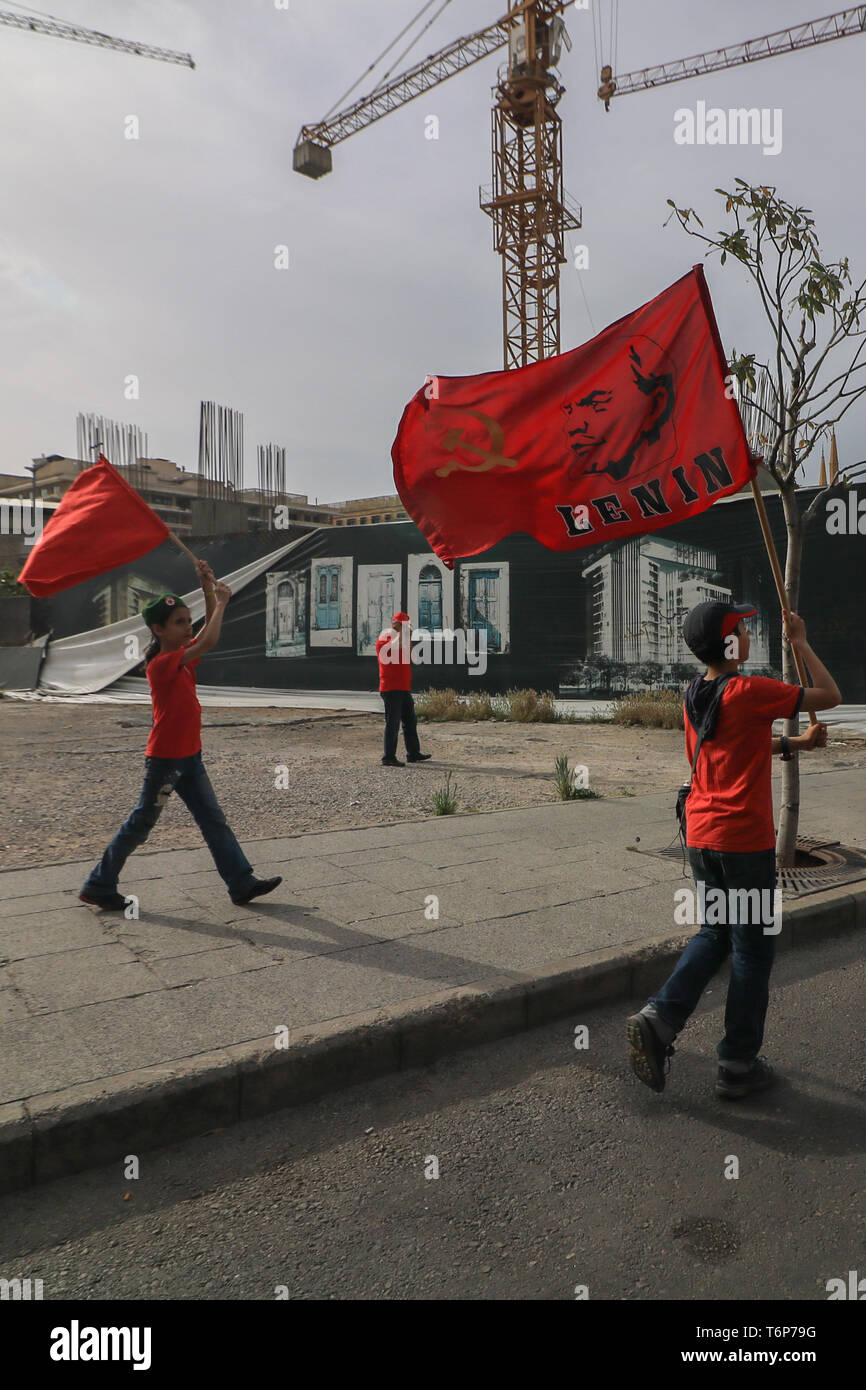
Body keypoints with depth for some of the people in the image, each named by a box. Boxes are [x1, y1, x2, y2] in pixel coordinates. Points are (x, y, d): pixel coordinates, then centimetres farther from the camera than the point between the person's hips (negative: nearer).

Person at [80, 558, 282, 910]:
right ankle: (98, 885, 19)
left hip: (189, 756, 8)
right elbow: (208, 642, -29)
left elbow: (207, 631, 11)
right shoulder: (161, 664, -19)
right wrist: (221, 600, -19)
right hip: (165, 759, -8)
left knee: (213, 820, 8)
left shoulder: (181, 657, 6)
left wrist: (208, 588, 0)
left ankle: (242, 883, 12)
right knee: (142, 822, 4)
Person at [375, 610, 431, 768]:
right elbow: (396, 648, -28)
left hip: (404, 688, 9)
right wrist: (401, 632, -13)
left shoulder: (400, 638, 21)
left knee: (410, 722, 13)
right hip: (391, 688, -9)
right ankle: (389, 758, -5)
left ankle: (413, 753, 22)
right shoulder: (385, 637, -8)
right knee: (393, 724, -8)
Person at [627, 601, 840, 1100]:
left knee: (714, 932, 21)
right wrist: (800, 643, 4)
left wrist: (795, 743, 19)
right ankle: (739, 1066, 18)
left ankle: (660, 1018, 6)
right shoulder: (751, 692, -16)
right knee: (753, 948, 7)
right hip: (745, 840, -7)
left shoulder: (695, 697, 7)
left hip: (701, 836, 7)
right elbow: (831, 696, -5)